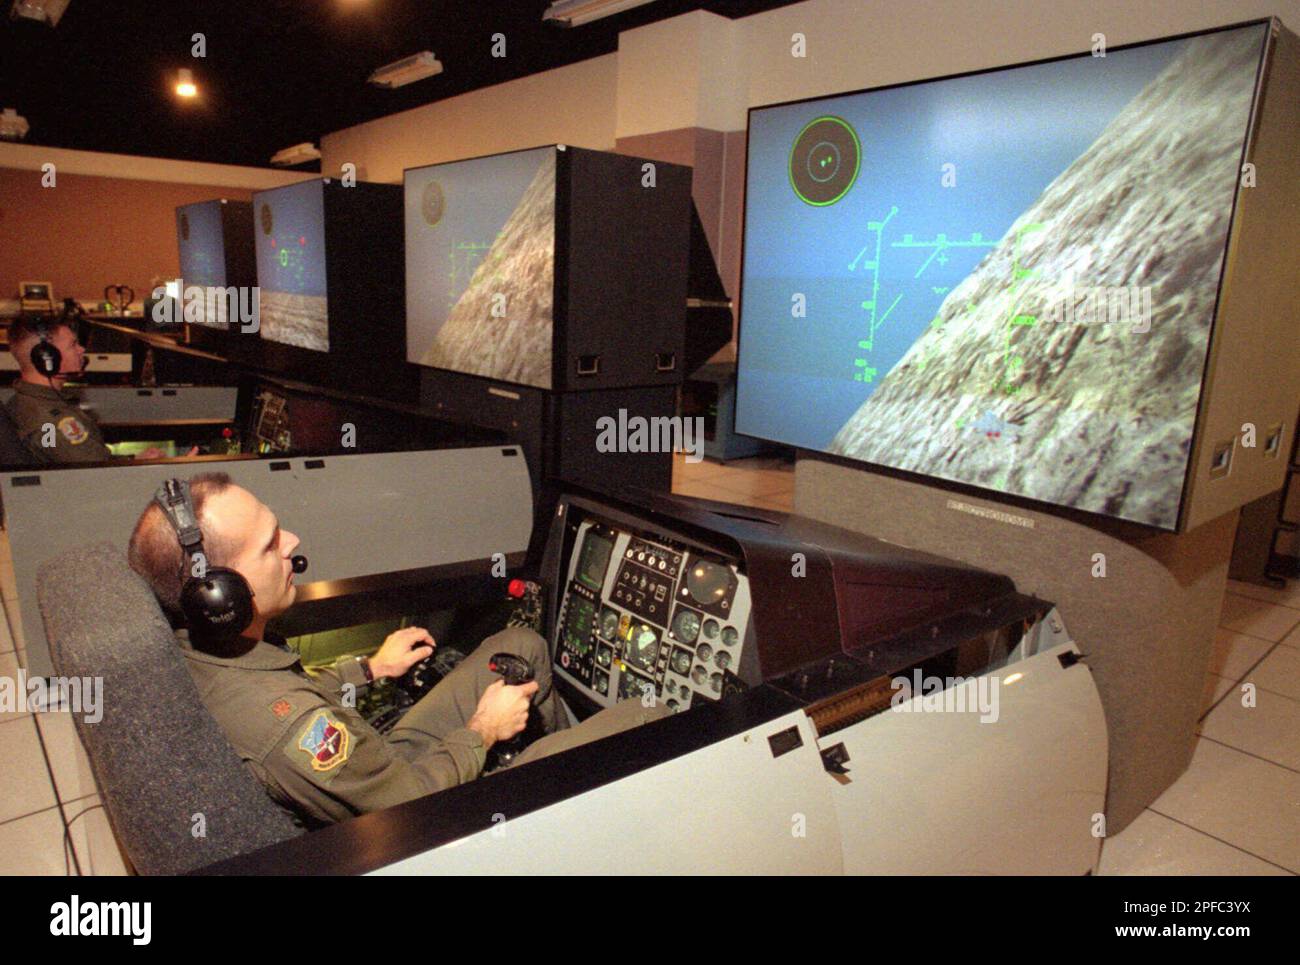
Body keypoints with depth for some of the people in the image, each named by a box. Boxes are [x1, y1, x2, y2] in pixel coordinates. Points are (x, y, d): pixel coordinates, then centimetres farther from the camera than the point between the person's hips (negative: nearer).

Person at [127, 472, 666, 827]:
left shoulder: (192, 651, -12)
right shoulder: (281, 723, -40)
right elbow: (417, 798, -26)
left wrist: (370, 669, 14)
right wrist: (483, 731, -10)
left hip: (383, 761, 9)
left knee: (522, 646, 17)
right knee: (647, 721, -8)